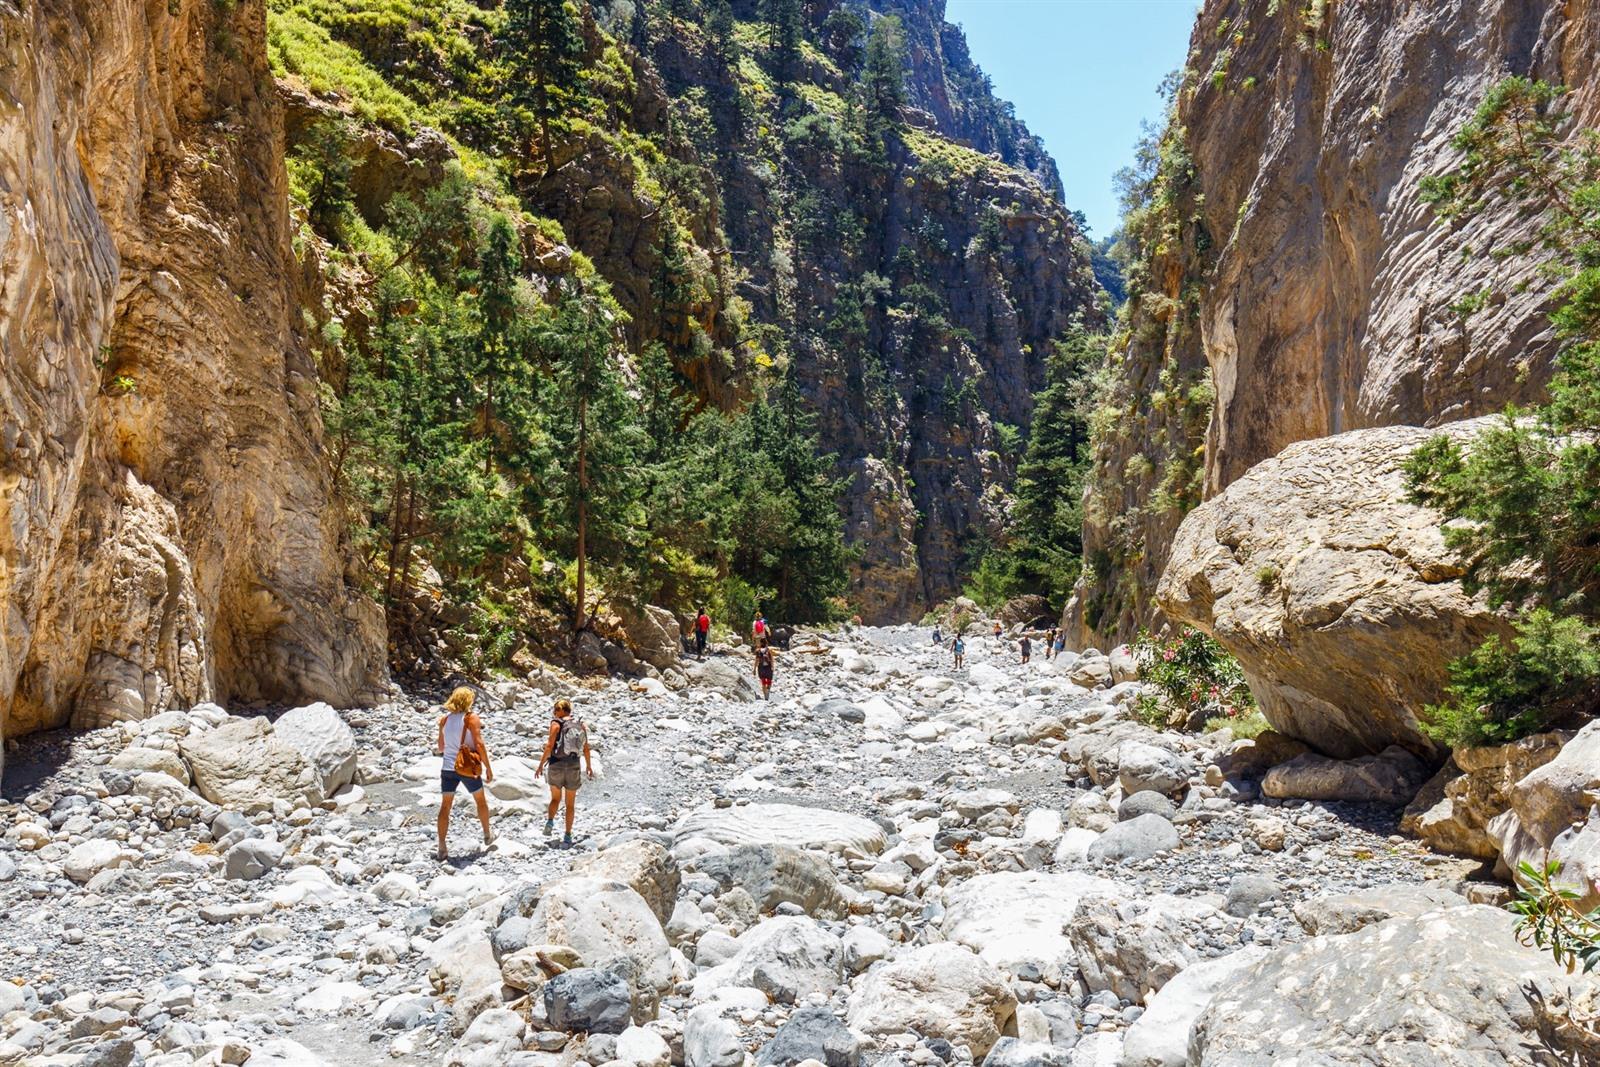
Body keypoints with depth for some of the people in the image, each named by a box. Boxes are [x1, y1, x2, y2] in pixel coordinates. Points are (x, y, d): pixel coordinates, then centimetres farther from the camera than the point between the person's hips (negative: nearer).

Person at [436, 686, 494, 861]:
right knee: (481, 800, 18)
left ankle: (442, 848, 1)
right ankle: (487, 836, 32)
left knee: (445, 806, 6)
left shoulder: (444, 719, 4)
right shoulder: (471, 718, -9)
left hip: (447, 768, 3)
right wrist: (488, 767, -8)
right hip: (467, 768, -3)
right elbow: (479, 744, -14)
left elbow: (440, 747, 11)